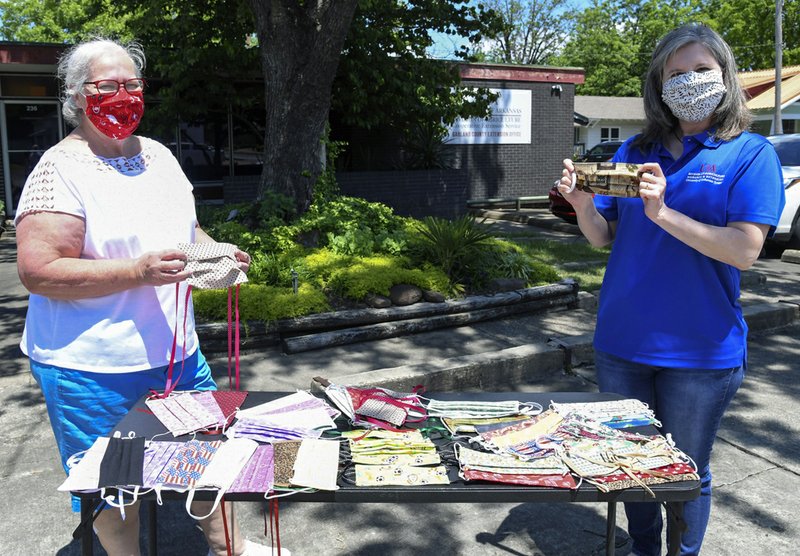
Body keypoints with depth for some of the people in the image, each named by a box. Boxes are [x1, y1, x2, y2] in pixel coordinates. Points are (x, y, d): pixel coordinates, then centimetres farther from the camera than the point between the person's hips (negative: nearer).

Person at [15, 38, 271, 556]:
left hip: (178, 352, 7)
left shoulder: (159, 155, 7)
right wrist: (139, 271, -29)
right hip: (93, 370, -7)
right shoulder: (61, 170, -15)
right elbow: (39, 271, -22)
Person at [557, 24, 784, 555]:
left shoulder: (751, 153, -5)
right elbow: (603, 236, 6)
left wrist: (663, 213, -26)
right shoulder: (635, 151, 6)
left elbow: (744, 251, -16)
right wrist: (583, 204, -14)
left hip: (700, 351, -3)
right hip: (621, 344, 4)